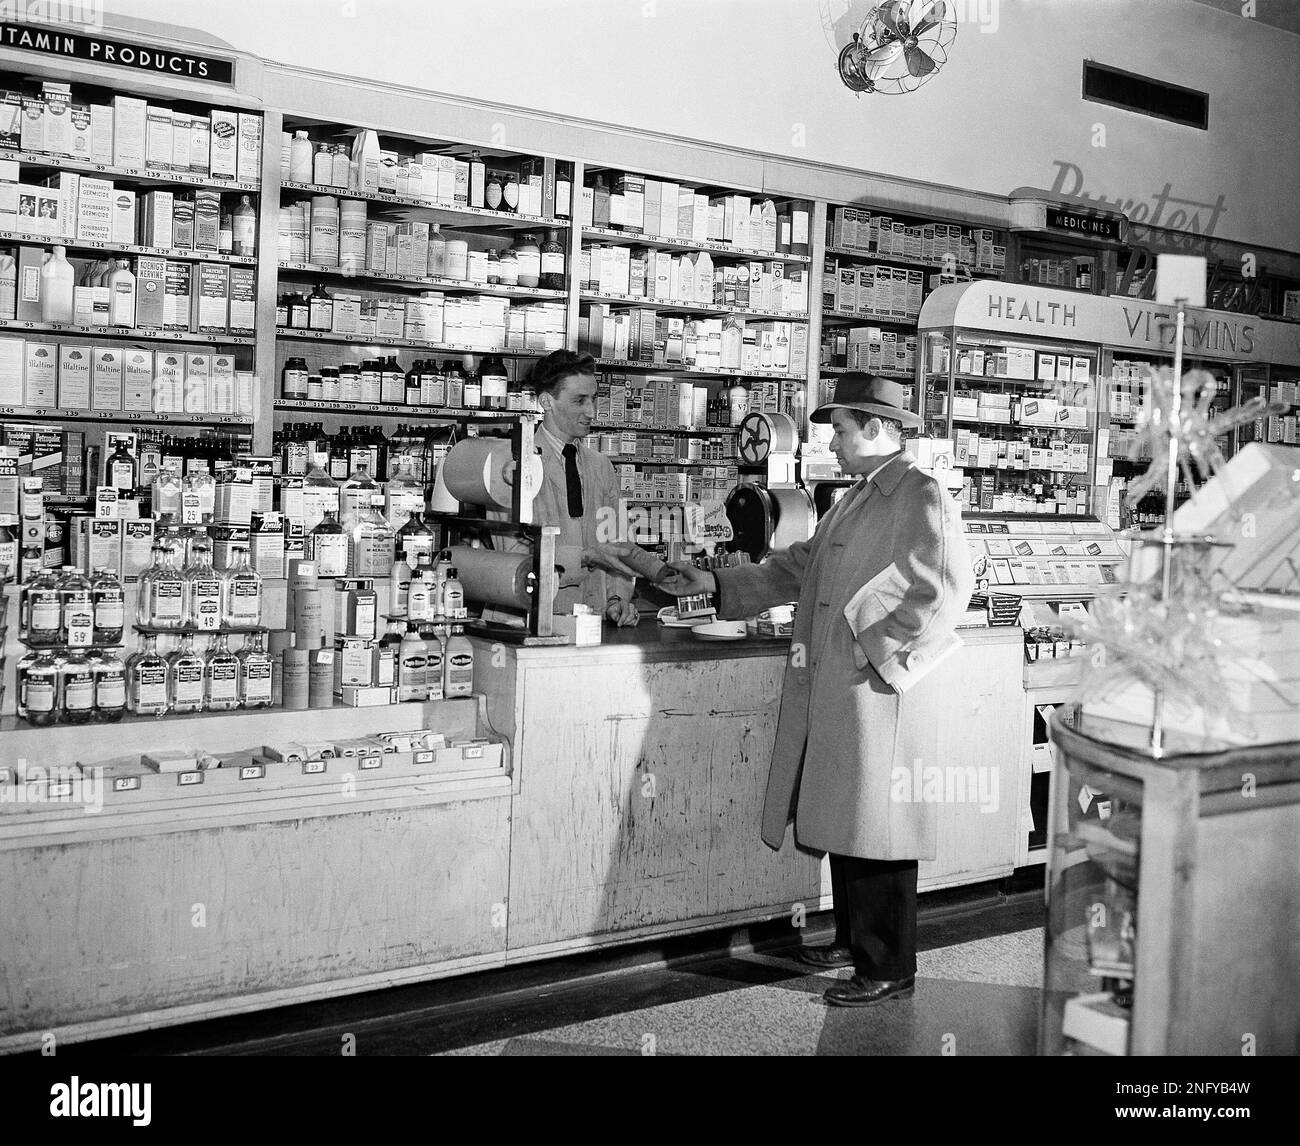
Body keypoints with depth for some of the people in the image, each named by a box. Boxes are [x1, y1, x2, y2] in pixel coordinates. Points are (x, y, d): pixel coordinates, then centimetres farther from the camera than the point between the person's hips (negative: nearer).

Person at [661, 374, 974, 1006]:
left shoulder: (922, 497, -11)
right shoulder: (854, 499, 19)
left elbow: (944, 591, -19)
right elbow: (798, 567, 21)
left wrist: (882, 653, -17)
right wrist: (715, 583, 15)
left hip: (880, 695, -9)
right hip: (832, 695, 9)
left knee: (877, 834, -1)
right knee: (844, 824, 18)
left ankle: (888, 970, 12)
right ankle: (852, 938, 33)